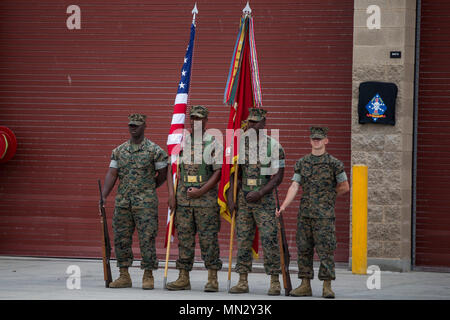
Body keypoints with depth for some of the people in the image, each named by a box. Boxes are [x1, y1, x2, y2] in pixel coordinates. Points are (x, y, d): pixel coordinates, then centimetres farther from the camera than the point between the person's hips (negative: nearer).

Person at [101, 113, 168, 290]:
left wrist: (147, 189, 8)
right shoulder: (119, 150, 11)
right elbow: (111, 174, 6)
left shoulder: (154, 150, -2)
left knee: (147, 239, -6)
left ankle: (148, 276, 1)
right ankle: (124, 276, 12)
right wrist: (103, 197, -4)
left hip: (145, 202, -4)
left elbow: (163, 174, 3)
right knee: (121, 239, 5)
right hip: (122, 201, 5)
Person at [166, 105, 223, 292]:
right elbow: (171, 169, 12)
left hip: (206, 198, -3)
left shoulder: (213, 143, 1)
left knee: (209, 238, -3)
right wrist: (171, 194, 1)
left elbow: (218, 172, -4)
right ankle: (183, 278, 10)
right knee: (184, 238, 5)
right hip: (183, 199, 4)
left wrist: (201, 191, -12)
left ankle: (212, 279, 0)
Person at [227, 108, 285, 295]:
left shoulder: (274, 146, -3)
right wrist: (230, 198, 0)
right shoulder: (240, 144, 8)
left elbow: (278, 176, -7)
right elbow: (232, 173, 10)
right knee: (243, 240, 4)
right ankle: (243, 282, 8)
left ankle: (275, 282, -2)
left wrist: (260, 193, -17)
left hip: (264, 200, -4)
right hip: (243, 200, 4)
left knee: (269, 240, -6)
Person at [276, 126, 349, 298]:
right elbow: (294, 187, 4)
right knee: (304, 249, 5)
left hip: (324, 215, -4)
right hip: (305, 213, 4)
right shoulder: (302, 163, 10)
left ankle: (327, 286, -4)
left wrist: (326, 196, 9)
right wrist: (283, 206, -8)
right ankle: (305, 285, 11)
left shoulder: (334, 163, 0)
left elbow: (344, 187, 7)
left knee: (325, 250, -7)